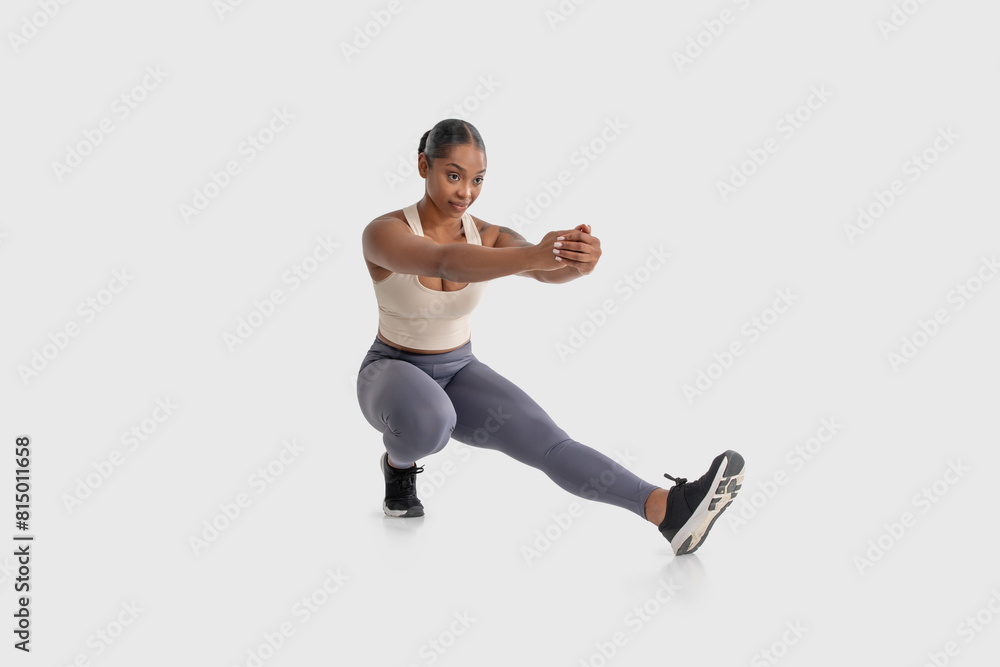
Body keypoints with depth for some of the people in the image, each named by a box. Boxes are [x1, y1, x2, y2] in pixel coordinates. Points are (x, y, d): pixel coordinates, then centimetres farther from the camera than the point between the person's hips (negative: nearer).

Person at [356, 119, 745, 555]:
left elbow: (549, 270, -32)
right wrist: (532, 256, -64)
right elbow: (445, 263, -46)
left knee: (548, 442, -23)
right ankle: (398, 462, -5)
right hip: (393, 376, -3)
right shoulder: (382, 233, -24)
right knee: (428, 423, -41)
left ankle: (668, 509, -41)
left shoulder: (490, 238, -10)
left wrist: (580, 260, -58)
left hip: (459, 375, 4)